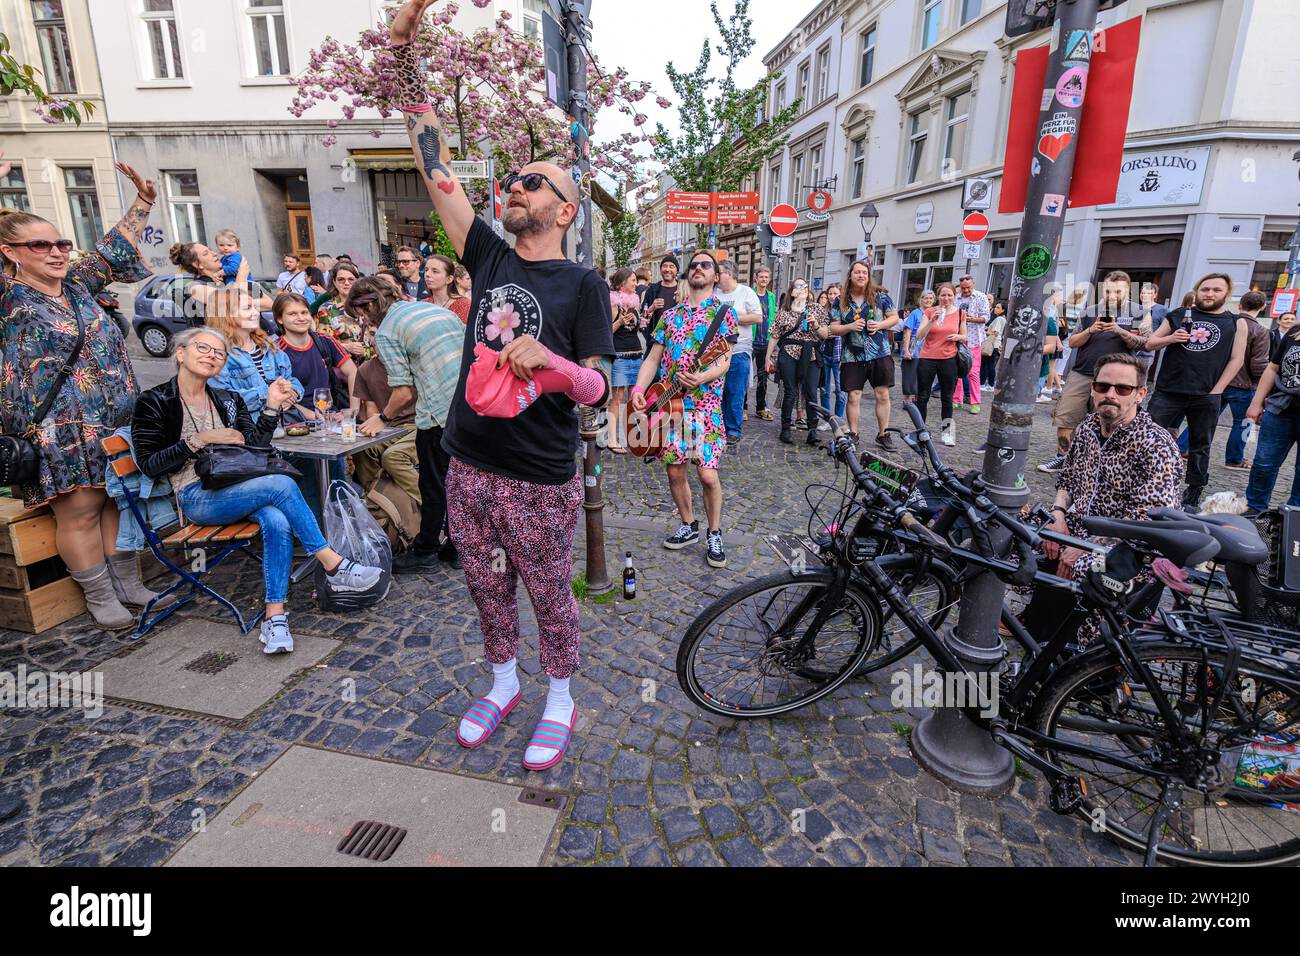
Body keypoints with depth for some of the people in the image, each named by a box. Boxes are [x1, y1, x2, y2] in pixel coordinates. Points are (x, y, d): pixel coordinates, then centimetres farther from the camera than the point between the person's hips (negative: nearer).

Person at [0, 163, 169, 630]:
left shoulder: (76, 284, 11)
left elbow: (116, 249, 17)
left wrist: (142, 202, 12)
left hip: (115, 422, 5)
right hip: (56, 434, -5)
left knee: (118, 501, 11)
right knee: (79, 511, 0)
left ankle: (128, 584, 23)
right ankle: (100, 598, 14)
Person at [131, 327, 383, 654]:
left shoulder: (229, 400, 17)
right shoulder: (155, 402, 3)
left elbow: (254, 445, 7)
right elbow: (148, 464, -3)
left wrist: (272, 406, -4)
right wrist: (199, 440, -12)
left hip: (240, 488, 4)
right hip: (197, 498, -4)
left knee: (277, 521, -31)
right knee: (281, 484, -31)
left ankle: (274, 616, -31)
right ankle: (333, 565, -25)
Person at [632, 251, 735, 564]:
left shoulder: (724, 312, 3)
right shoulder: (670, 314, 14)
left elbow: (725, 362, -6)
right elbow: (653, 359, 12)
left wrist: (702, 378, -26)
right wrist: (639, 389, -5)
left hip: (704, 405, -4)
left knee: (708, 475, -8)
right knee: (674, 471, 8)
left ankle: (714, 534, 12)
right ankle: (689, 526, 28)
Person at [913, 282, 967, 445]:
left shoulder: (960, 314, 4)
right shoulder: (930, 312, -1)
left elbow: (964, 337, 16)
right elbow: (919, 336, -9)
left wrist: (958, 337, -7)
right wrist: (932, 321, -22)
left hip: (949, 360, 1)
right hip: (927, 359, -1)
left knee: (947, 398, 8)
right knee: (922, 397, 3)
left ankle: (946, 432, 18)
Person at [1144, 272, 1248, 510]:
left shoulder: (1236, 323, 8)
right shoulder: (1178, 316, 10)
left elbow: (1236, 360, 4)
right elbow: (1150, 344, 12)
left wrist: (1216, 391, -5)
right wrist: (1170, 338, -9)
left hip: (1207, 398, 0)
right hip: (1168, 392, 0)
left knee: (1200, 446, 9)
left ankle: (1192, 496, 19)